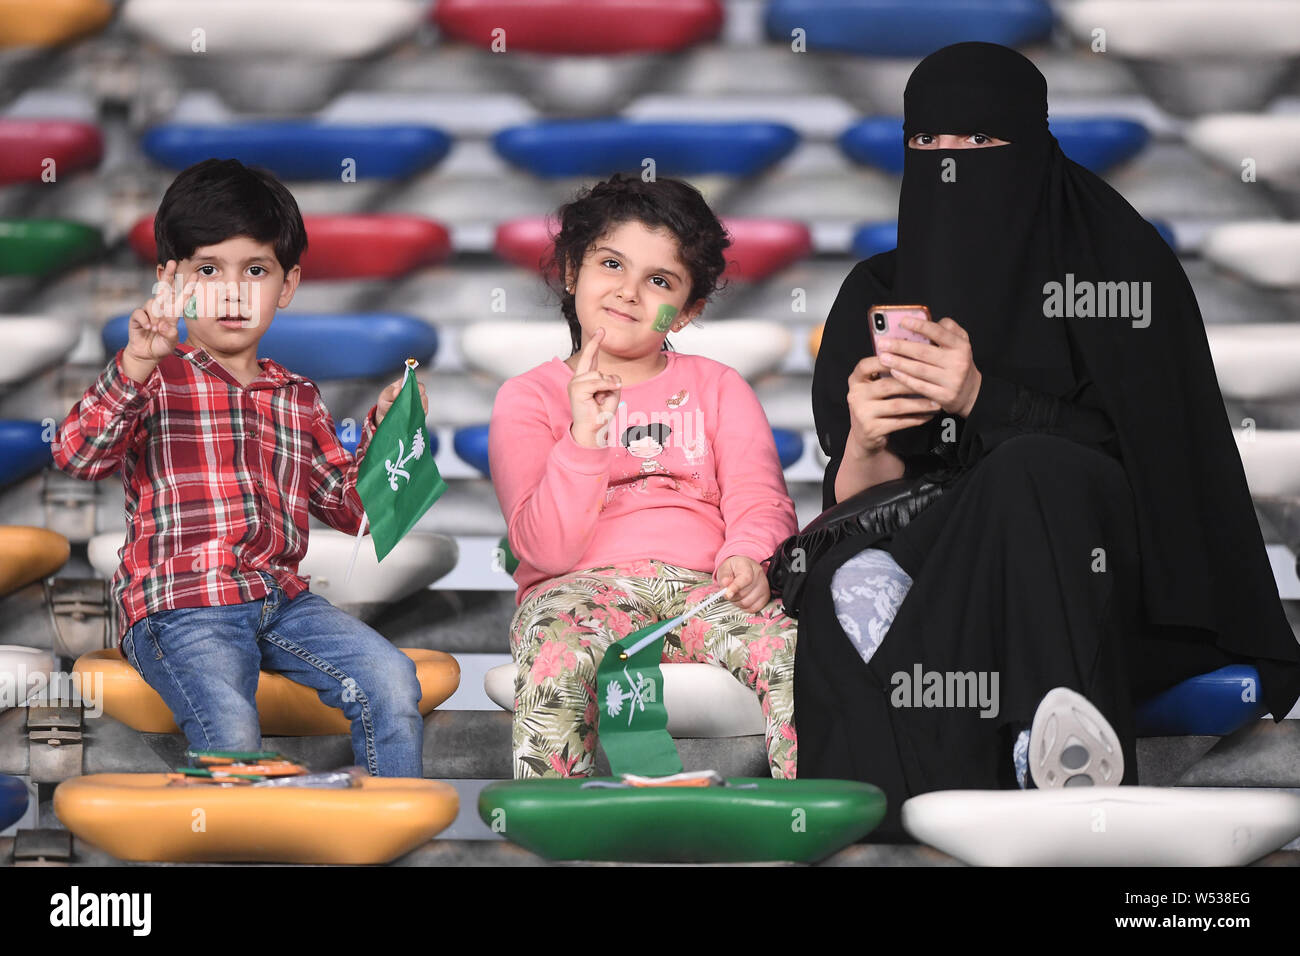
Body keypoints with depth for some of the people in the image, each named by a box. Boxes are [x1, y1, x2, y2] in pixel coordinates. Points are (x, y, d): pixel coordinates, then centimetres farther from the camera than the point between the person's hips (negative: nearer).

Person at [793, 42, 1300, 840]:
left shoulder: (1119, 259, 3)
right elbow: (850, 500, 8)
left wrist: (983, 399, -19)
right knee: (855, 581, -32)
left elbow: (1141, 450, -6)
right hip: (934, 556, 3)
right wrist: (864, 444, -17)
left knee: (1030, 470, -36)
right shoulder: (878, 295, 13)